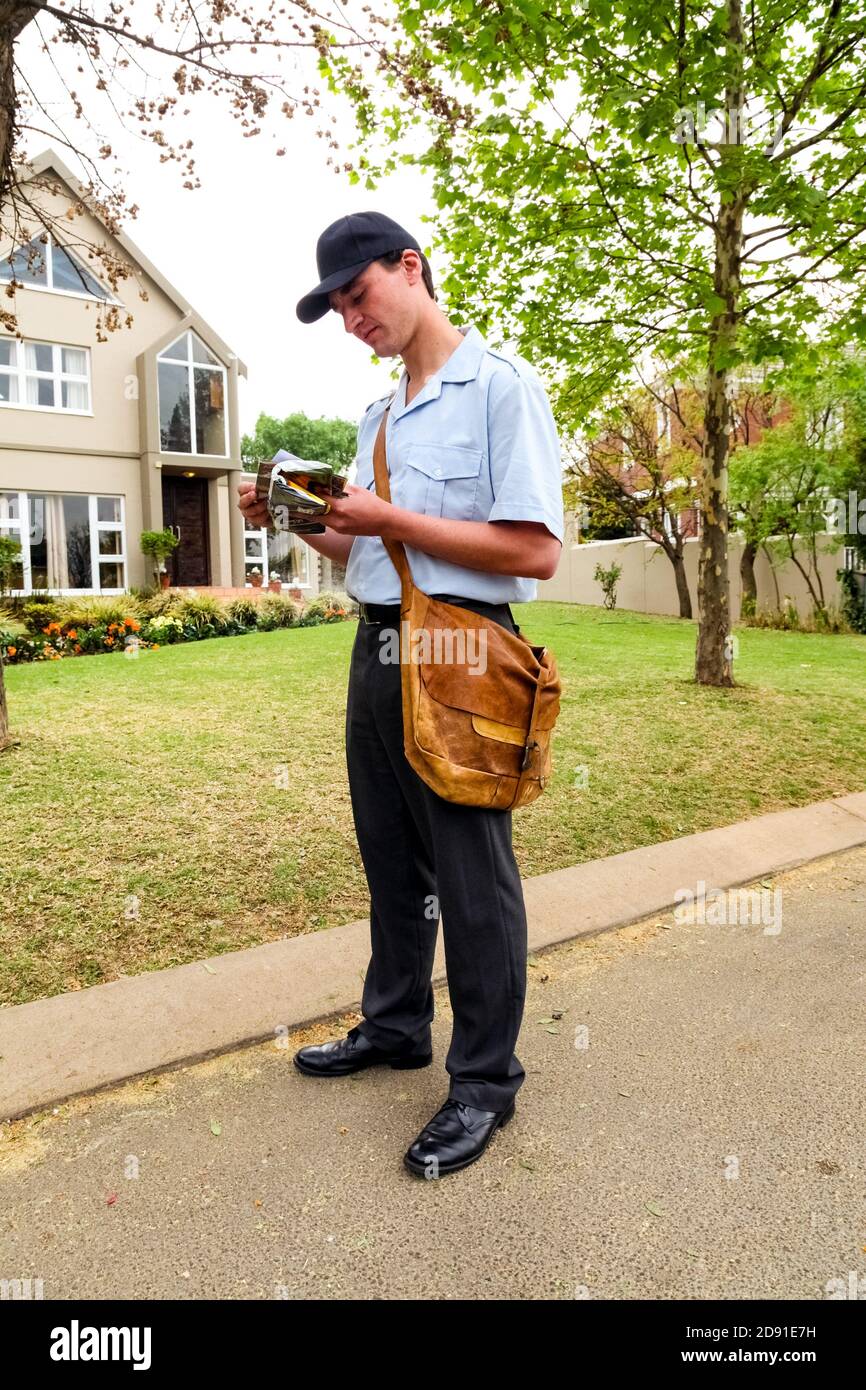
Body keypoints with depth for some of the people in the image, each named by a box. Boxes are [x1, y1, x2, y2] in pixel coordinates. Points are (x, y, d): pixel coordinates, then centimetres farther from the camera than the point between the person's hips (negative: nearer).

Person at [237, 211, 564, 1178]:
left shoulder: (499, 386, -7)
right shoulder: (379, 417, 17)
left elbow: (535, 550, -16)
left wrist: (390, 519, -16)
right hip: (376, 648, 8)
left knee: (470, 873, 1)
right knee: (390, 860, 17)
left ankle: (485, 1081, 18)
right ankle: (394, 1026, 36)